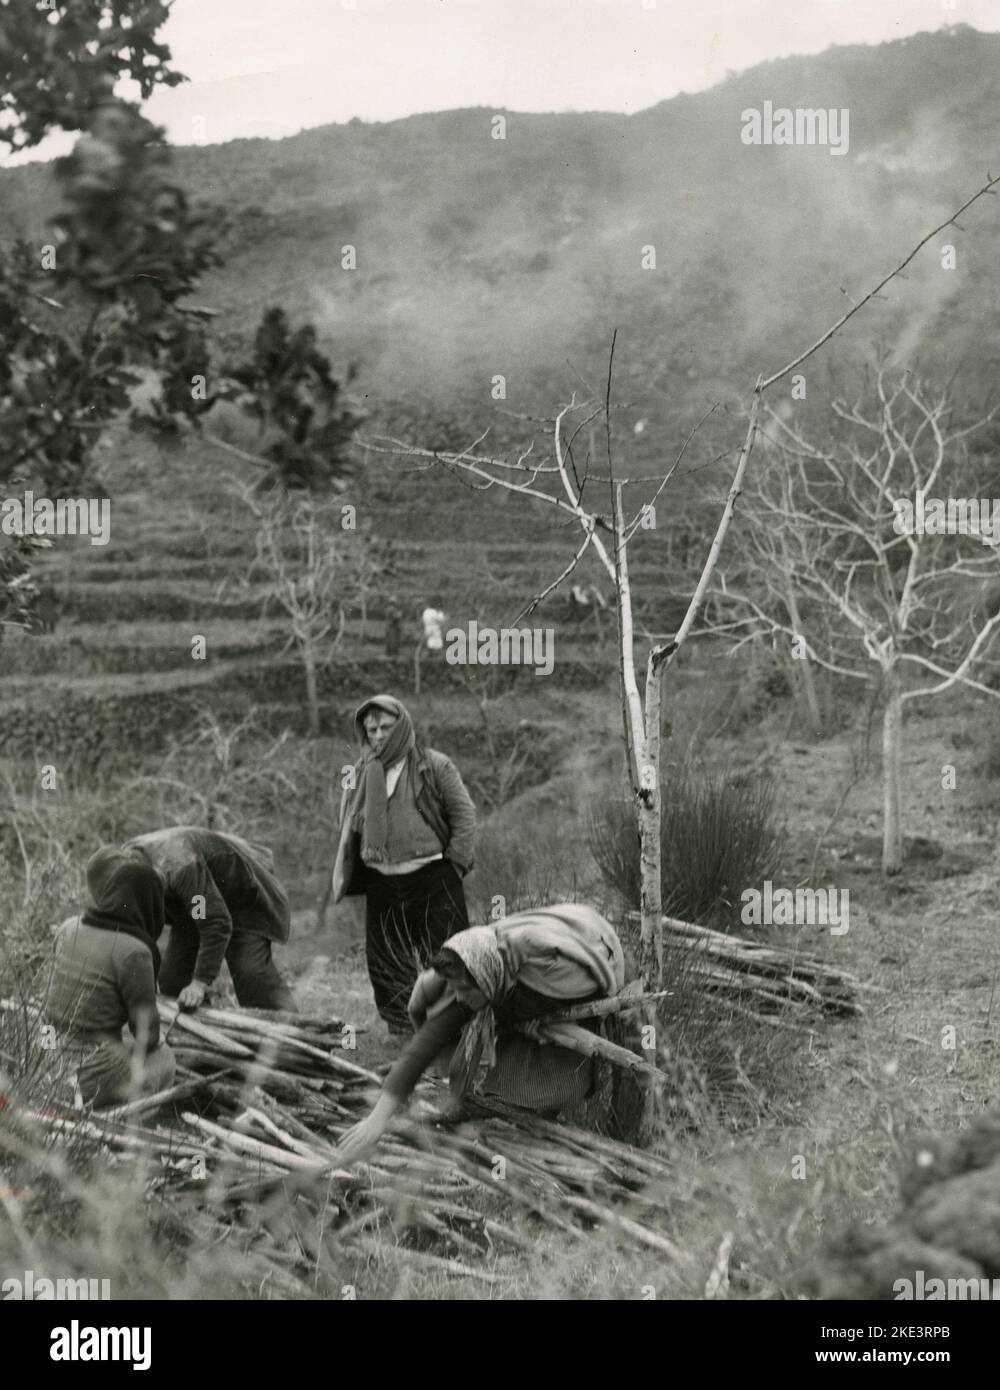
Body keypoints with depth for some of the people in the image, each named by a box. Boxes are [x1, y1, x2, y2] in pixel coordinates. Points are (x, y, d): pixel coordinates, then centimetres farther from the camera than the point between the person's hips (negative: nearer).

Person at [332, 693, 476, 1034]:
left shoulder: (434, 766, -2)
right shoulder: (360, 775, 9)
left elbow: (464, 814, 0)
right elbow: (348, 829, 16)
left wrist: (455, 863, -5)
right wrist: (347, 878, 9)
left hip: (432, 879, -4)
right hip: (381, 885, 4)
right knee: (387, 967, 7)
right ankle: (400, 1029, 16)